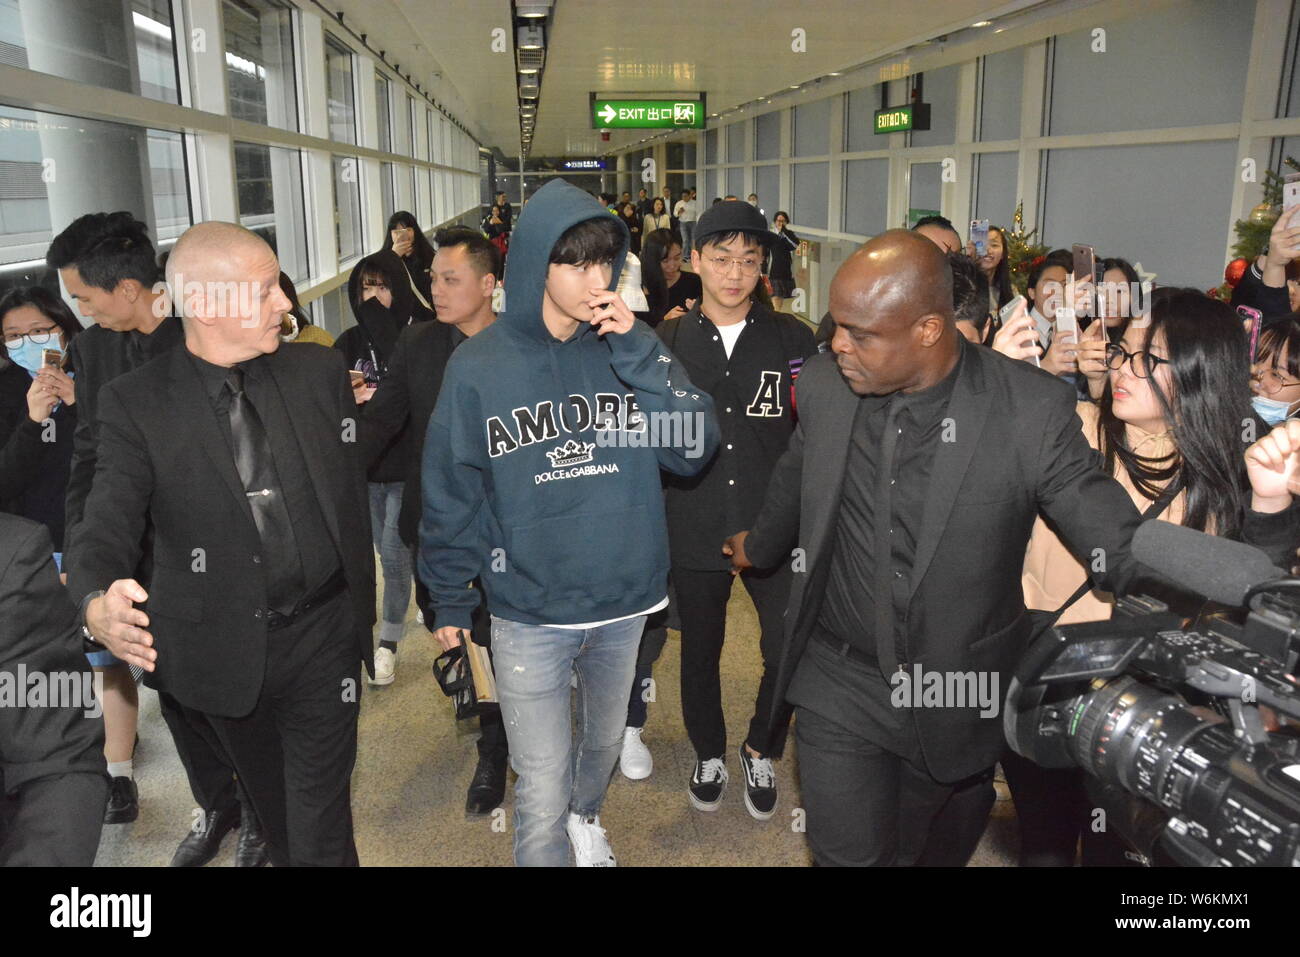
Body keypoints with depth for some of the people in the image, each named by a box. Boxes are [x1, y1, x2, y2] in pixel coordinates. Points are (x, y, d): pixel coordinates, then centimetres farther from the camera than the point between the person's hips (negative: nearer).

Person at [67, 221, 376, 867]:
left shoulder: (320, 373, -2)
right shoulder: (134, 404, -7)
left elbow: (351, 498, 4)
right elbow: (107, 527, -14)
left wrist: (362, 612, 5)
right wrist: (98, 605, -37)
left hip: (322, 638, 0)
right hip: (224, 653, 0)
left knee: (322, 828, 6)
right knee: (272, 813, 23)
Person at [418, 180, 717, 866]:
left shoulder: (630, 347, -4)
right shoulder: (479, 365, -10)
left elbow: (694, 448, -13)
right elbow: (451, 493, -2)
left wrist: (635, 349, -20)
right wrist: (450, 601, 3)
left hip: (623, 601, 3)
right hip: (527, 612, -3)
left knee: (605, 737, 28)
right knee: (541, 798, 4)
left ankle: (587, 816, 58)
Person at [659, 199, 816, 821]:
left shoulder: (793, 338, -2)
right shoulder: (666, 342, 1)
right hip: (694, 531, 1)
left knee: (790, 652, 3)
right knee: (699, 651, 17)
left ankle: (760, 750, 33)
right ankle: (709, 752, 43)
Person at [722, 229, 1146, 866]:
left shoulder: (1032, 409, -18)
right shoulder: (823, 382, -8)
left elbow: (1117, 541, -15)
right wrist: (758, 548, 29)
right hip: (839, 686, 1)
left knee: (937, 849, 20)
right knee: (848, 853, 5)